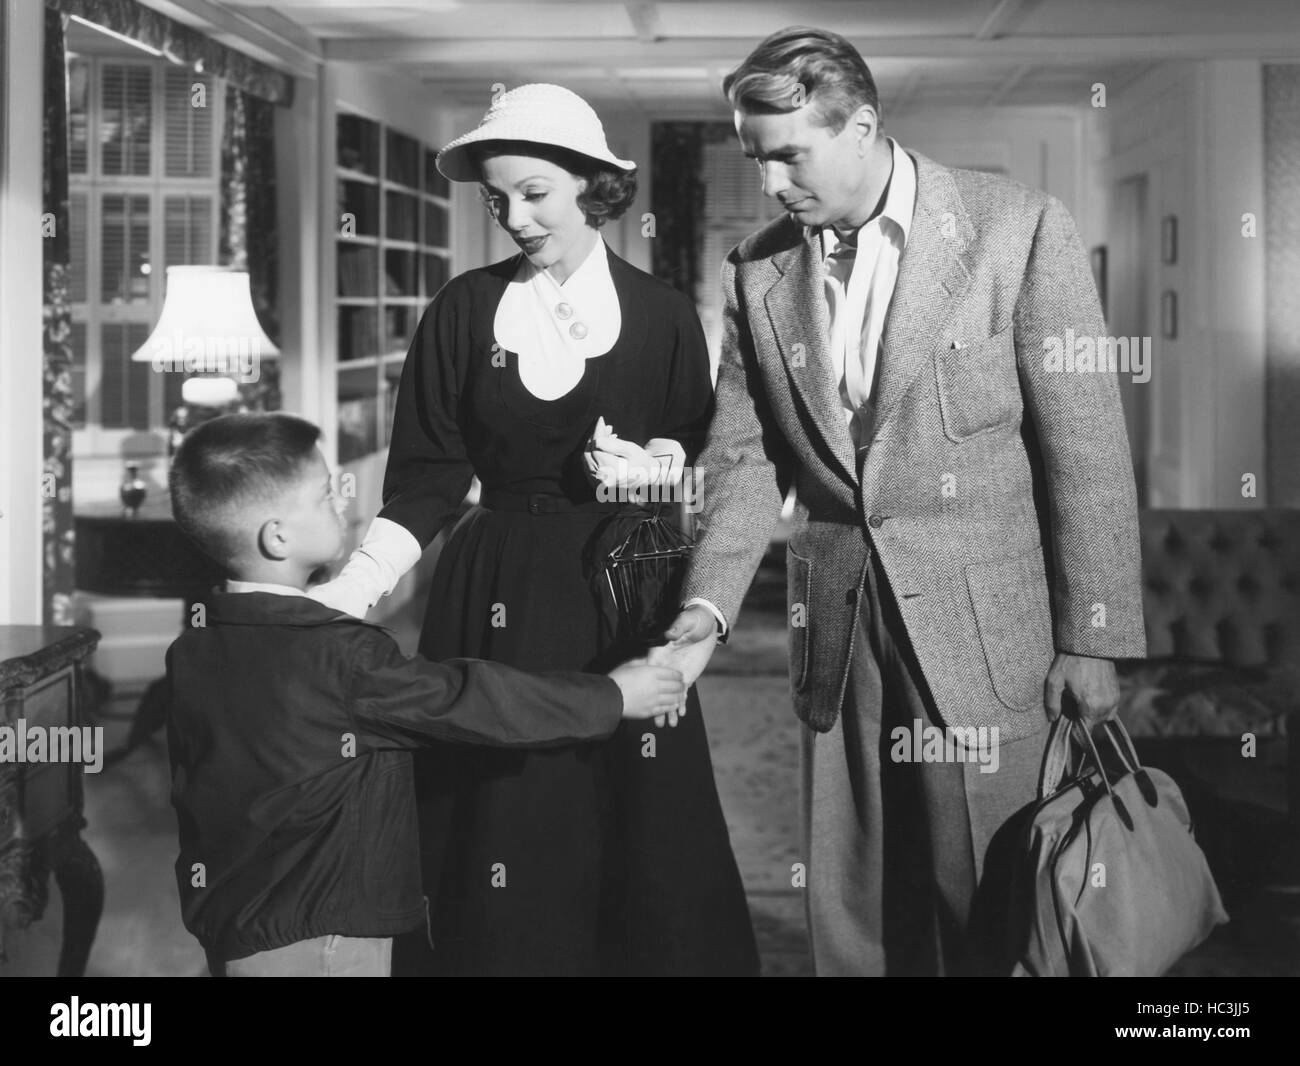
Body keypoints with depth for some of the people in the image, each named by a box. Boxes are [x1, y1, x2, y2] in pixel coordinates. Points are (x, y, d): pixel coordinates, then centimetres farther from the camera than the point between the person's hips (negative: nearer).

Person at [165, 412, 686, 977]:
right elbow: (467, 702, -15)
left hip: (226, 926, 9)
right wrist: (611, 697, -4)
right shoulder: (341, 658, -22)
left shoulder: (191, 649, 2)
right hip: (316, 941, -8)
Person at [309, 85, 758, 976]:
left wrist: (653, 464, -15)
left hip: (623, 591, 0)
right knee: (502, 820, 1)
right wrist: (355, 587, -15)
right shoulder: (465, 310, 1)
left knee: (635, 819, 2)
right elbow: (427, 479, -3)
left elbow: (700, 451, 7)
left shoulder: (661, 314, 1)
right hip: (497, 594, 1)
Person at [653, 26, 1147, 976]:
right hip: (836, 630, 4)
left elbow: (1086, 448, -7)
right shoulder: (759, 270, 6)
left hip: (987, 630, -4)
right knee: (850, 914, 11)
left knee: (992, 915, 3)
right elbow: (746, 455, 8)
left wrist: (1093, 639, -8)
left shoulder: (1019, 229, -8)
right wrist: (709, 606, -7)